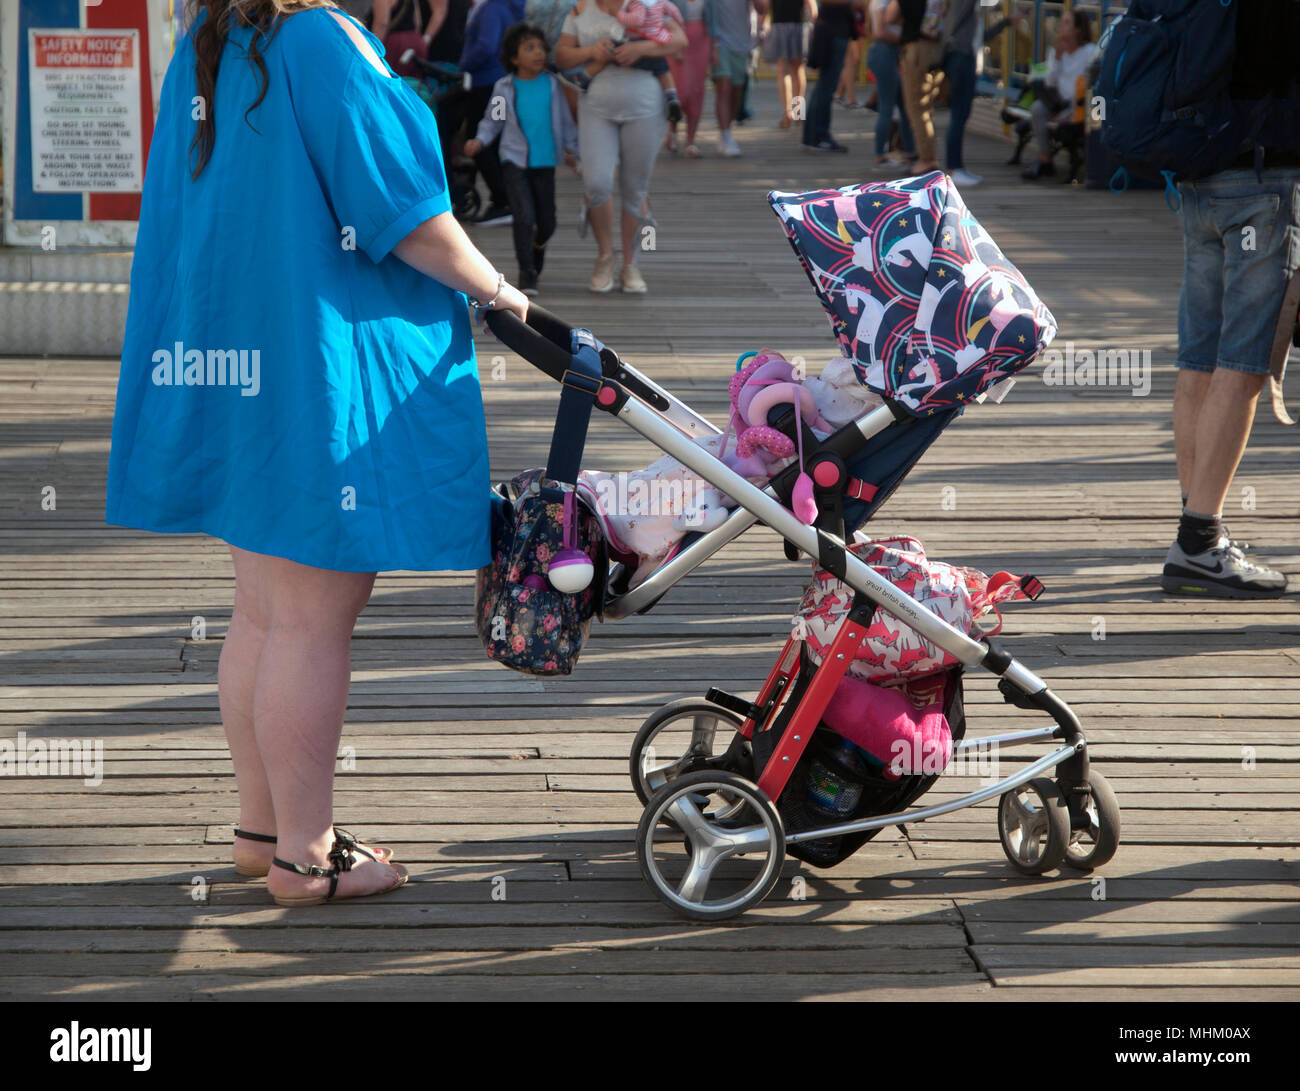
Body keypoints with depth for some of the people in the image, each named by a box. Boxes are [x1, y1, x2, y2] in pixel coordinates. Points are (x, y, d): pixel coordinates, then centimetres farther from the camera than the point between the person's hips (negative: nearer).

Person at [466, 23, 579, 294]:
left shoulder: (551, 84, 2)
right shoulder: (505, 87, -1)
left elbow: (564, 118, 11)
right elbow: (493, 120, 8)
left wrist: (570, 147, 9)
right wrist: (479, 140, -8)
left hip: (544, 162, 2)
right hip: (515, 160, -2)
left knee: (547, 223, 8)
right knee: (524, 217, -15)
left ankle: (538, 246, 43)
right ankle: (527, 273, -3)